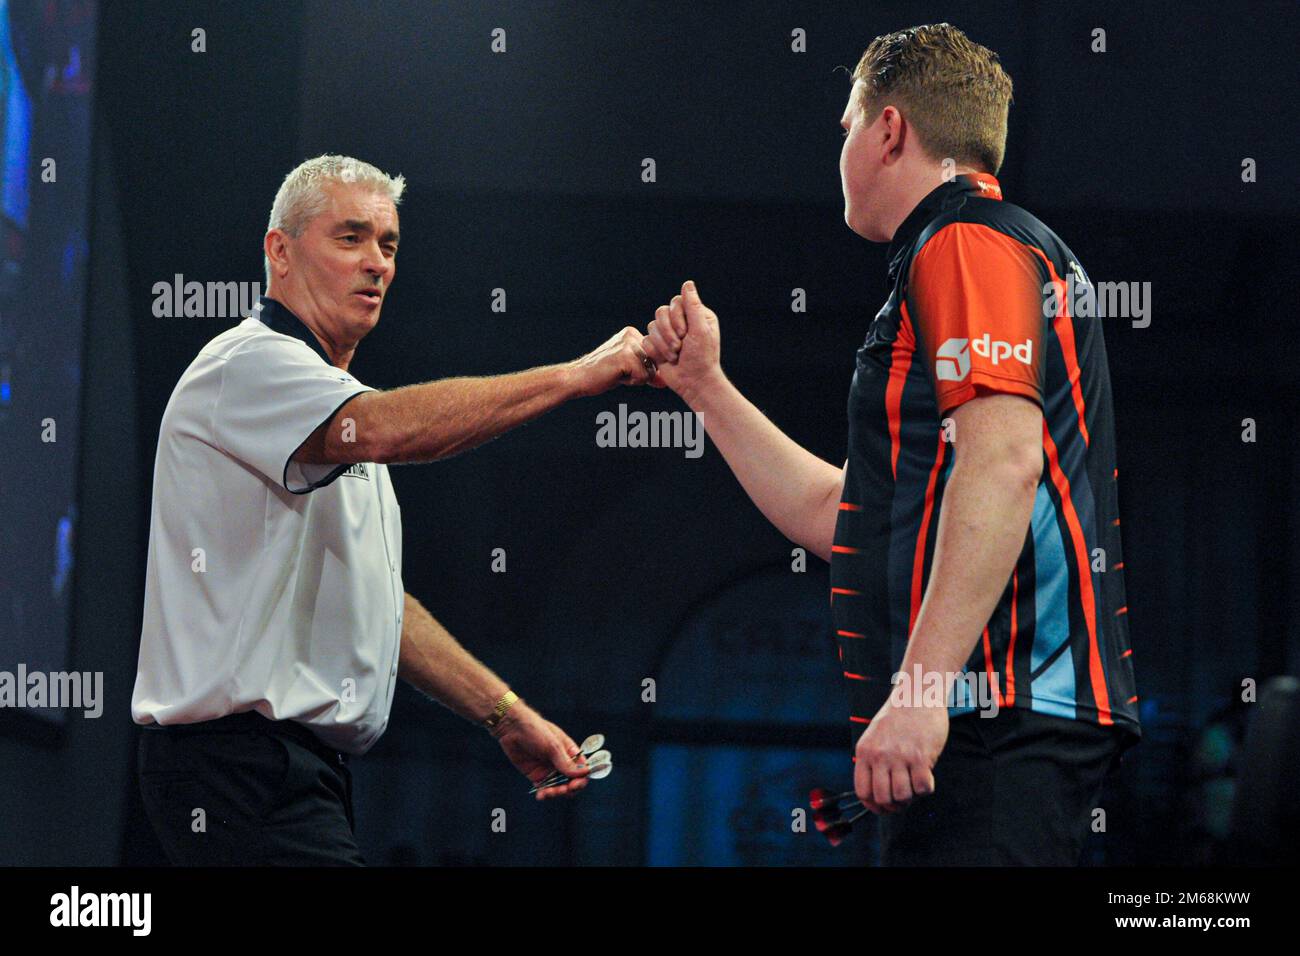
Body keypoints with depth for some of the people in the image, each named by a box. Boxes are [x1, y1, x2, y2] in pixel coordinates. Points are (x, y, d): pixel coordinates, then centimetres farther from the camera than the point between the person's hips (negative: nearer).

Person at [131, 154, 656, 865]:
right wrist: (576, 375, -25)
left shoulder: (336, 410, 25)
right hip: (243, 762, -10)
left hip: (310, 769, 10)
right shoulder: (249, 364, -8)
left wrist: (505, 715, 17)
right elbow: (388, 431, -28)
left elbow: (378, 607, 26)